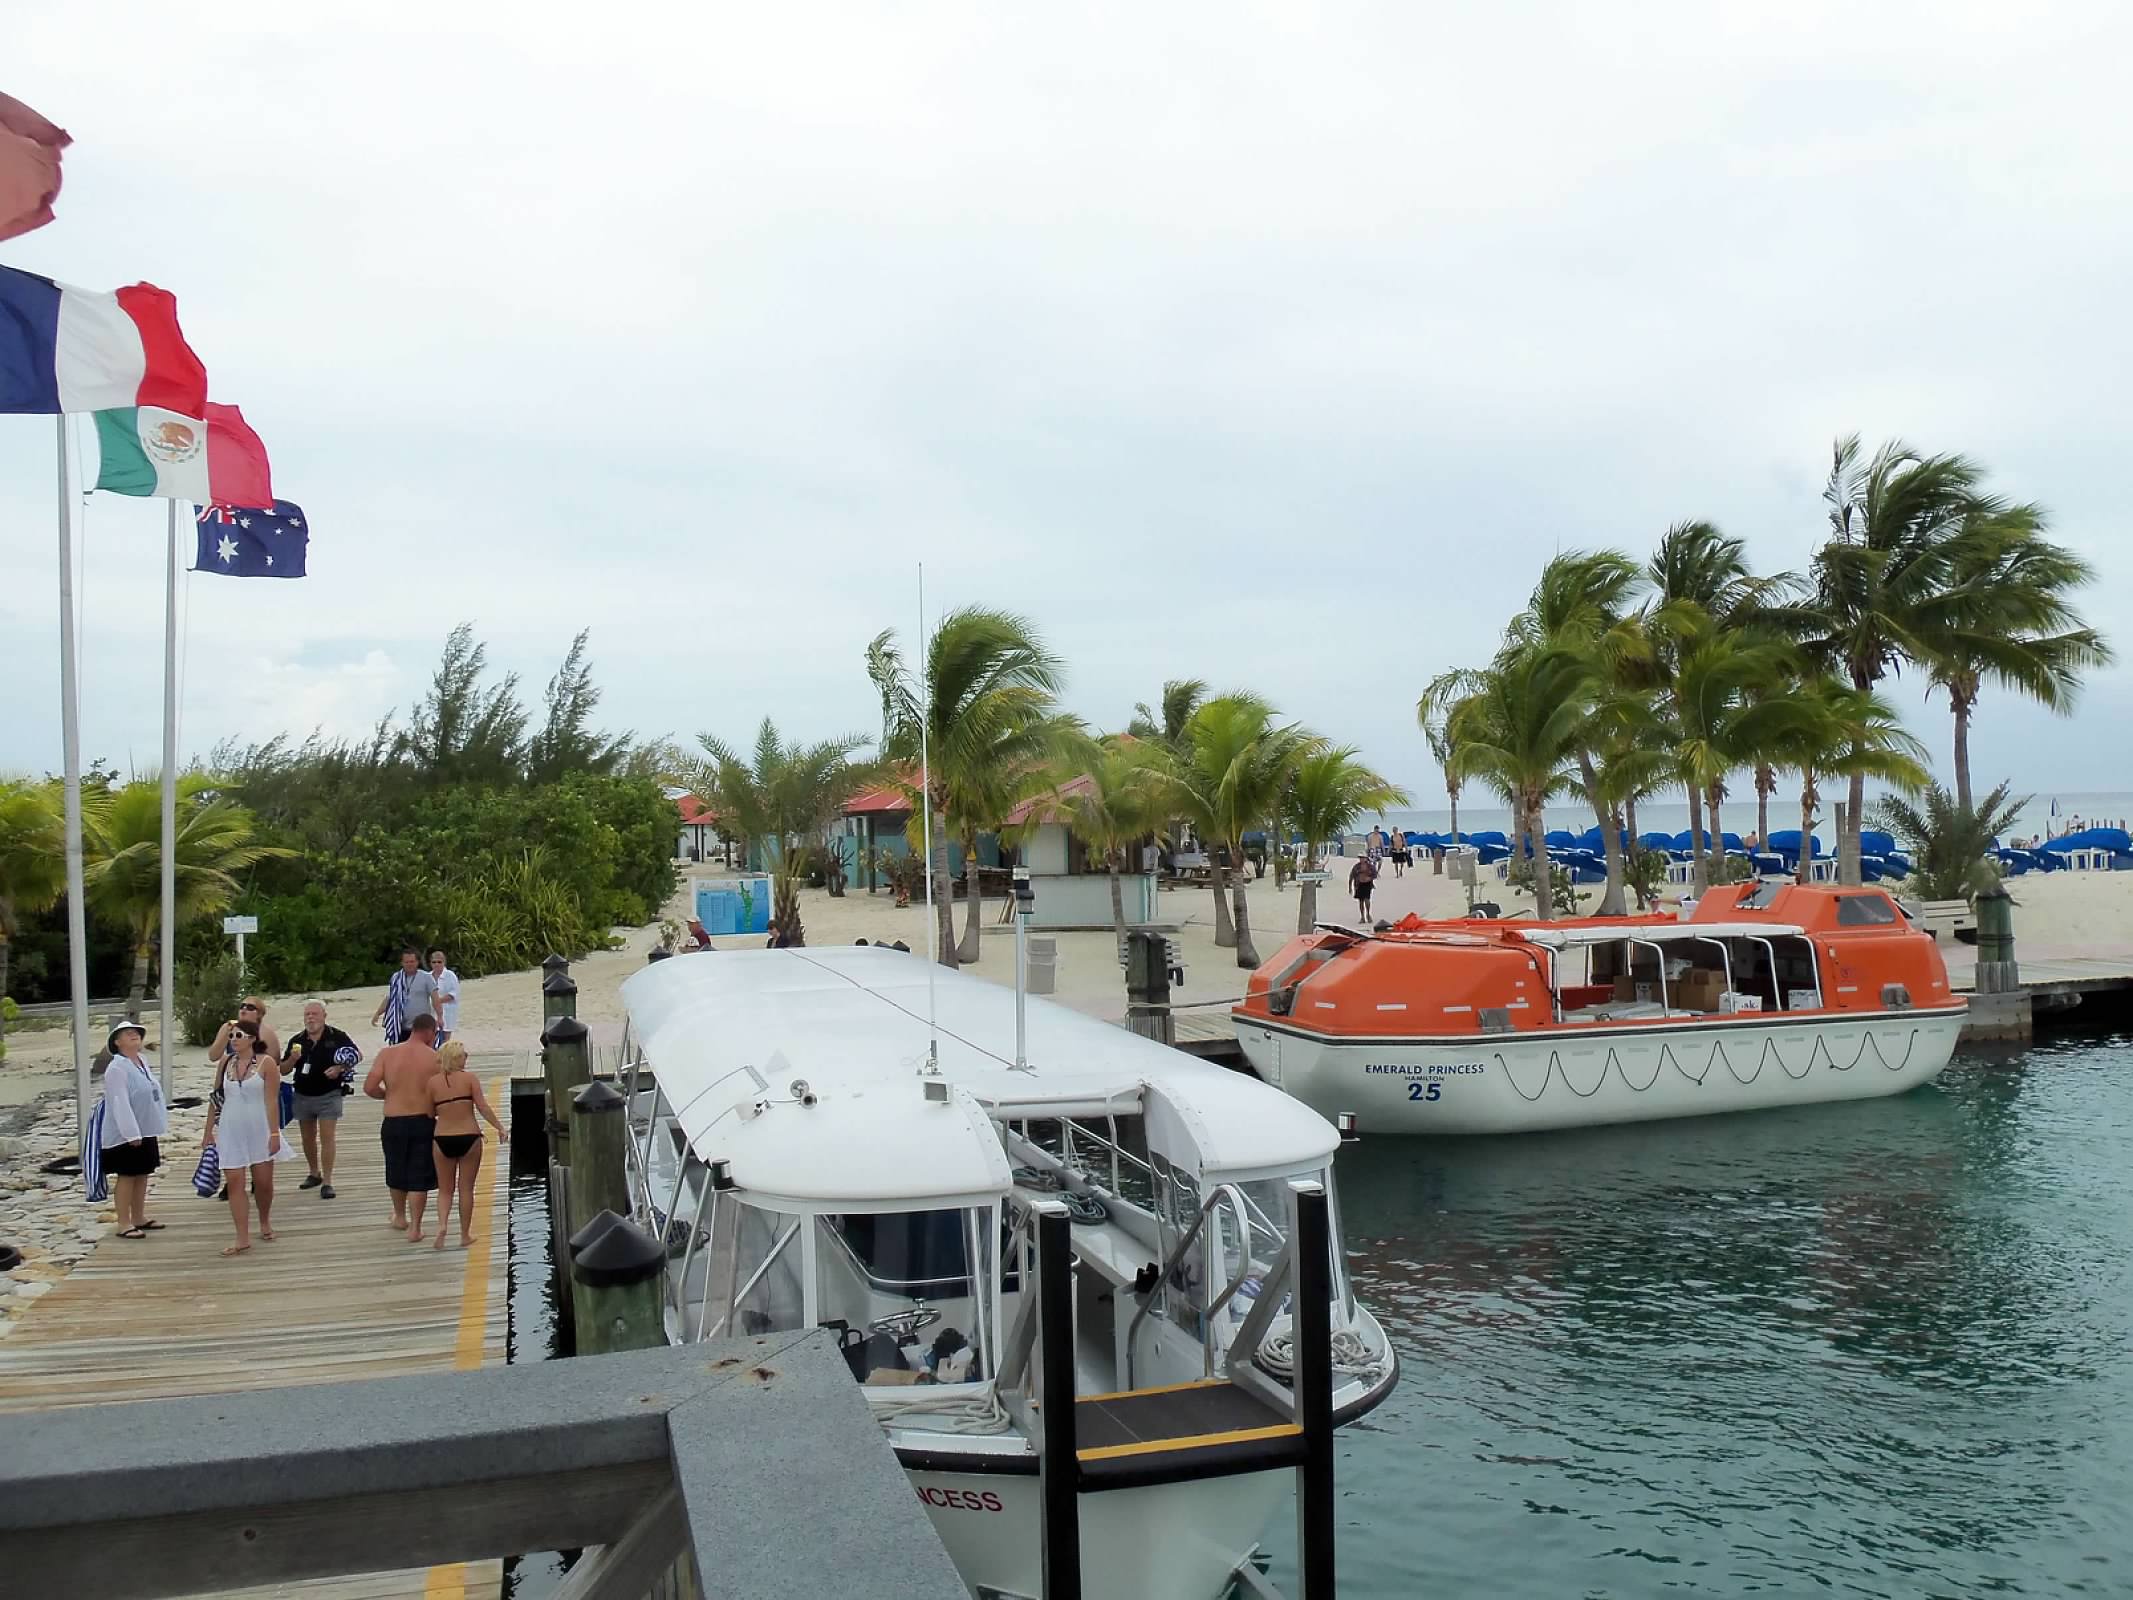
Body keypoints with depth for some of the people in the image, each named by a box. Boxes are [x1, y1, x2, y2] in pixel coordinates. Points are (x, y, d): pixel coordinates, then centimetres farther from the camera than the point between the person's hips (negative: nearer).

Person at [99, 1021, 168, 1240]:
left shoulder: (142, 1062, 10)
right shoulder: (117, 1068, -17)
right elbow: (120, 1103, -22)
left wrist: (157, 1127, 14)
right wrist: (132, 1133, -25)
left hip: (146, 1131, 8)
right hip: (126, 1134, -8)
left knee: (142, 1174, 14)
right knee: (127, 1176, -3)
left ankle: (139, 1217, 24)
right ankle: (124, 1224, 2)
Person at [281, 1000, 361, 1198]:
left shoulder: (336, 1036, -7)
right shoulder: (297, 1041, 3)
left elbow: (358, 1056, -1)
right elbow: (283, 1070, 7)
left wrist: (340, 1068, -17)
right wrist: (292, 1059, -15)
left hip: (328, 1095, -4)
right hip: (303, 1096, 4)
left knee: (327, 1138, -9)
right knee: (308, 1138, 16)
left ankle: (327, 1182, -7)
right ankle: (314, 1174, 35)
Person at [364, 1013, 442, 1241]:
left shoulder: (387, 1053, -4)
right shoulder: (434, 1058, -8)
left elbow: (369, 1088, -8)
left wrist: (388, 1094, 11)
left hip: (393, 1122, 2)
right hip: (423, 1122, -2)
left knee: (396, 1173, 22)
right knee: (419, 1177, 7)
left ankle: (400, 1217, 41)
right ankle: (414, 1228, 6)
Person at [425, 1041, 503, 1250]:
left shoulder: (433, 1082, -1)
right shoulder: (469, 1078, -6)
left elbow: (430, 1113, 4)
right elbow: (483, 1107, -9)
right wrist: (499, 1127, 0)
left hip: (442, 1139, 1)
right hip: (469, 1137, -1)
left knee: (445, 1189, 16)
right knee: (466, 1188, 10)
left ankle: (442, 1223, -8)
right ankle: (465, 1235, 15)